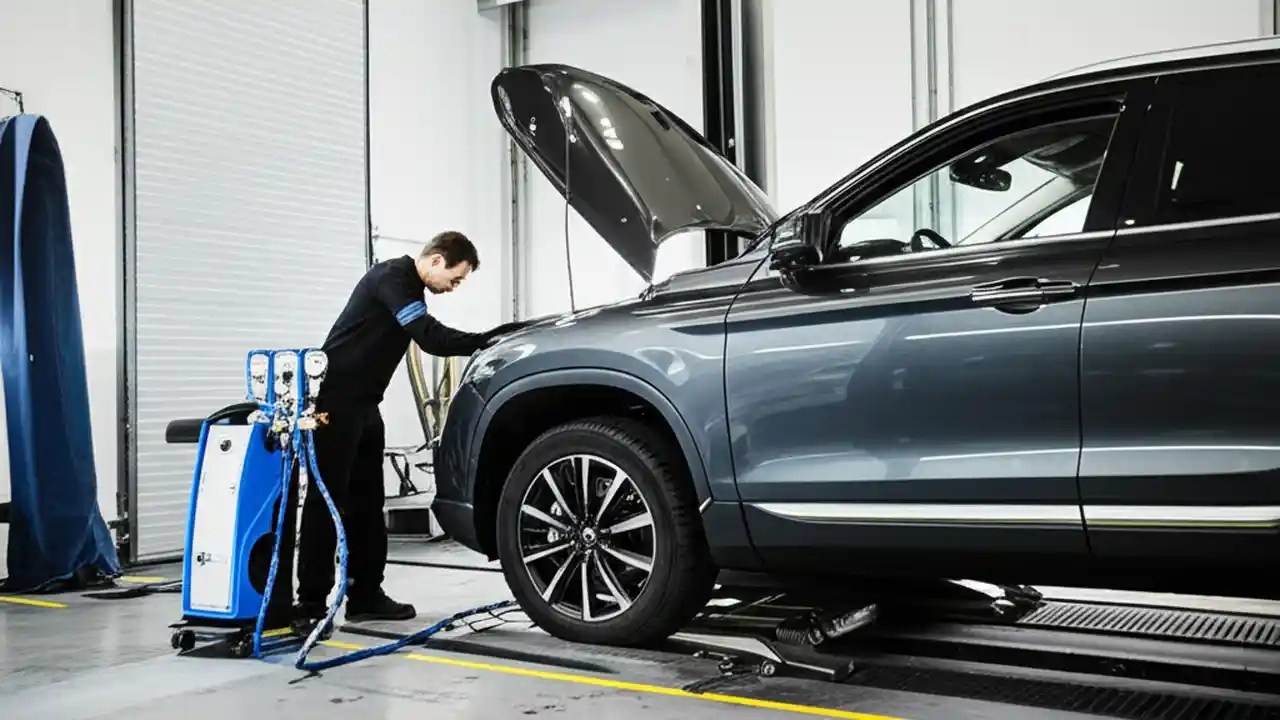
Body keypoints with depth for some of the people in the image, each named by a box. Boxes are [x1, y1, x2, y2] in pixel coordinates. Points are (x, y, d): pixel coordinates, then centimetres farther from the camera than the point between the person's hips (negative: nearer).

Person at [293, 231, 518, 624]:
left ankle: (365, 595, 15)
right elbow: (430, 338, -24)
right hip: (335, 401, -10)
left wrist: (486, 341, 8)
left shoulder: (409, 285, 15)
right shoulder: (393, 277, -16)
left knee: (366, 501, 10)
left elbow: (431, 336, 18)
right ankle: (311, 603, -2)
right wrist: (487, 339, -19)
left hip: (363, 404, 10)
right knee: (326, 500, -7)